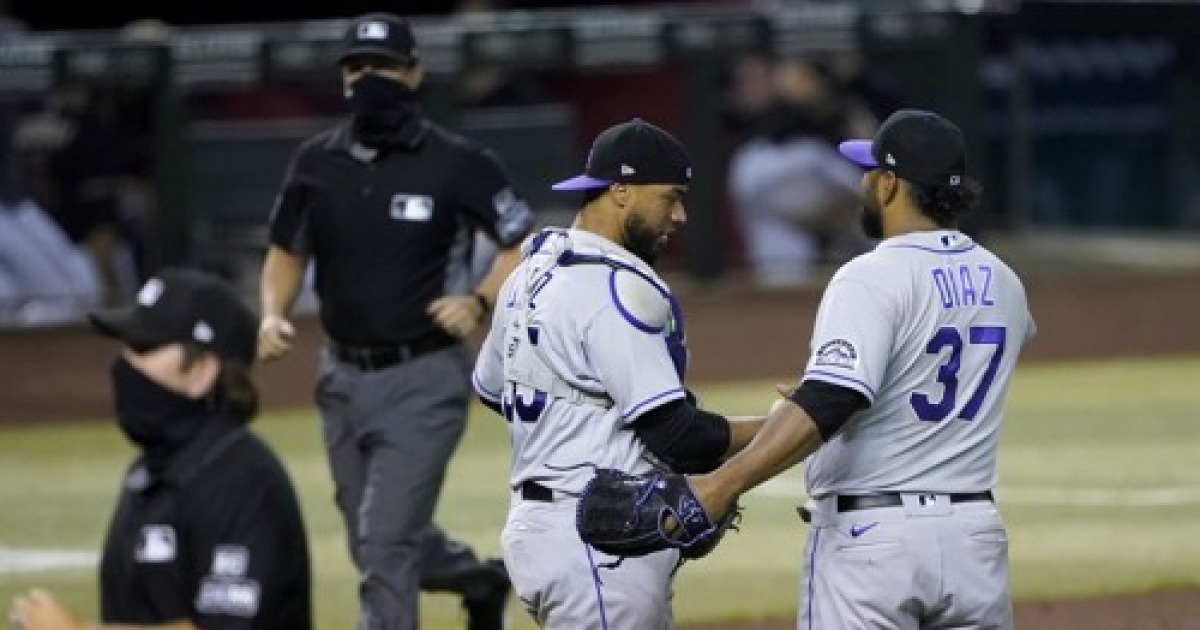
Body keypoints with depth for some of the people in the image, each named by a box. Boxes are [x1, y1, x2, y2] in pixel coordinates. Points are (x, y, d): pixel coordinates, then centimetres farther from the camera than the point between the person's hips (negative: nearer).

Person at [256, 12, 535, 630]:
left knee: (385, 547, -12)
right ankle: (478, 578, 48)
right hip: (343, 377, 6)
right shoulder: (316, 161, 3)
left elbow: (526, 244, -3)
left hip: (423, 379, -6)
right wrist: (272, 315, -4)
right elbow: (286, 252, 15)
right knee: (377, 546, 19)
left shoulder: (456, 164, -10)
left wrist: (479, 302, -19)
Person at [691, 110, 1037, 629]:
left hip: (871, 542, -6)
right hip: (974, 531, 6)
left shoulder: (872, 280, -13)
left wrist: (724, 483, -33)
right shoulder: (1001, 284, 10)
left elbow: (829, 403, -26)